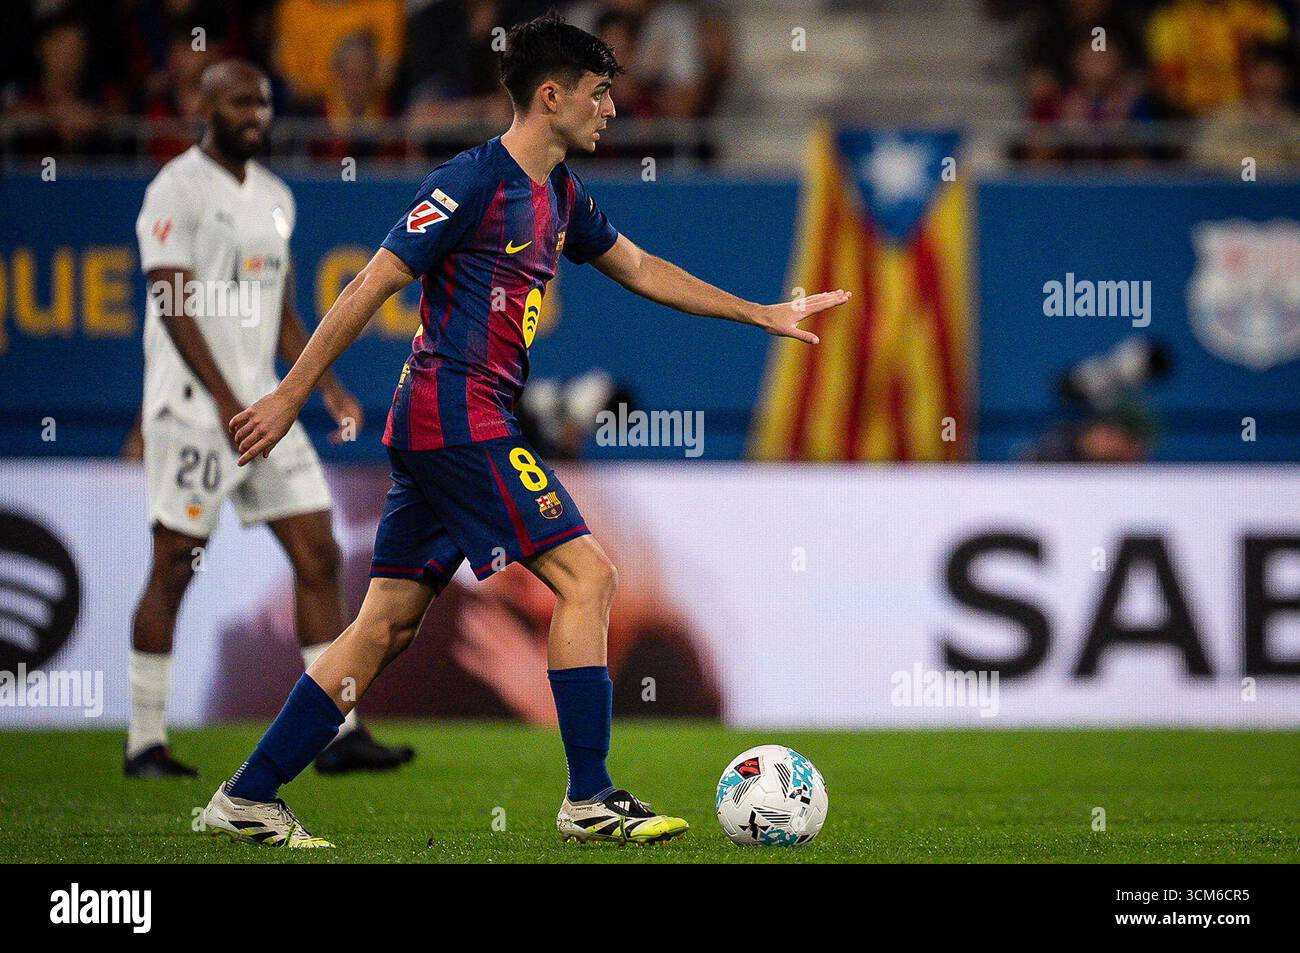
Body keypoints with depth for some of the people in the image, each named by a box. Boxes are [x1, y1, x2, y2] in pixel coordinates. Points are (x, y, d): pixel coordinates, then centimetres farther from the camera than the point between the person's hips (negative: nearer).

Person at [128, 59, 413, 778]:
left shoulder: (274, 198, 16)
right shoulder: (178, 191, -8)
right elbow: (175, 308, -15)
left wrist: (328, 388, 10)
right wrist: (228, 403, -21)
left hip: (261, 402, 8)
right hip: (192, 405, -8)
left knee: (318, 557, 1)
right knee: (174, 570, -3)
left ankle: (340, 733, 2)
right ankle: (145, 742, 5)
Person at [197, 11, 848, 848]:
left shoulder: (559, 194, 16)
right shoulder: (474, 182, -12)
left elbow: (639, 268, 30)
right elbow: (373, 286, -11)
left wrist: (762, 315, 31)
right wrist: (291, 395, -11)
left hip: (437, 431, 9)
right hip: (460, 414, -9)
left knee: (388, 625, 7)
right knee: (587, 575, -10)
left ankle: (249, 796, 8)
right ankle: (590, 799, -8)